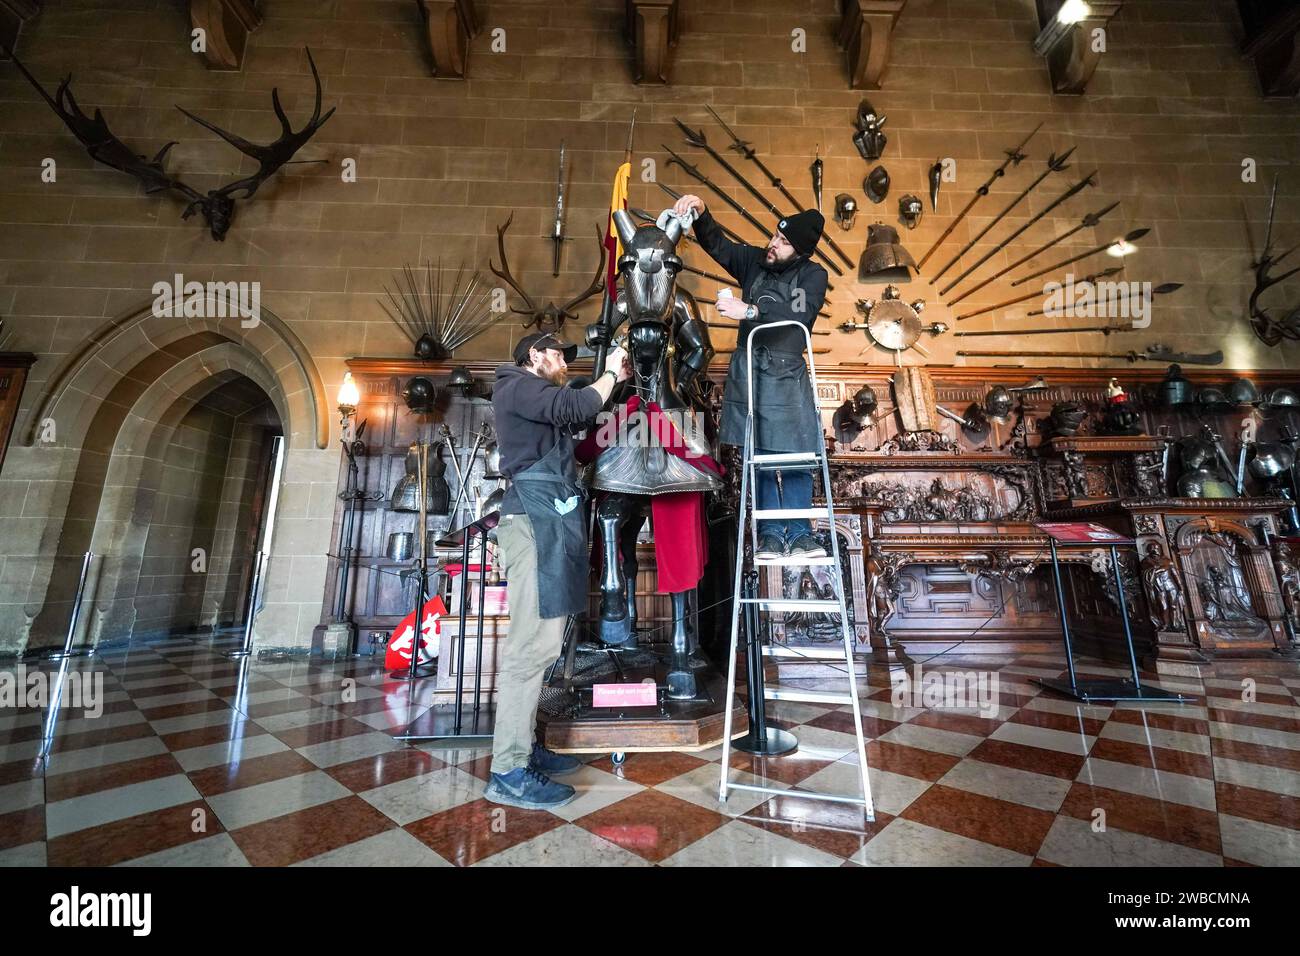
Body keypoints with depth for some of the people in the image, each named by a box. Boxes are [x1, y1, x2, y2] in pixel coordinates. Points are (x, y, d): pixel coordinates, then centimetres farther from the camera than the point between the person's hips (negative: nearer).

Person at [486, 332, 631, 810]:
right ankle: (509, 771, -6)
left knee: (537, 641, 9)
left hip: (546, 520, 11)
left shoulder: (533, 395, 31)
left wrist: (613, 381, 23)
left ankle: (523, 748, 17)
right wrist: (610, 374, -1)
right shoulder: (517, 384, 1)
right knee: (534, 643, -13)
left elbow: (578, 419, 27)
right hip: (536, 517, -11)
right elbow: (572, 408, -16)